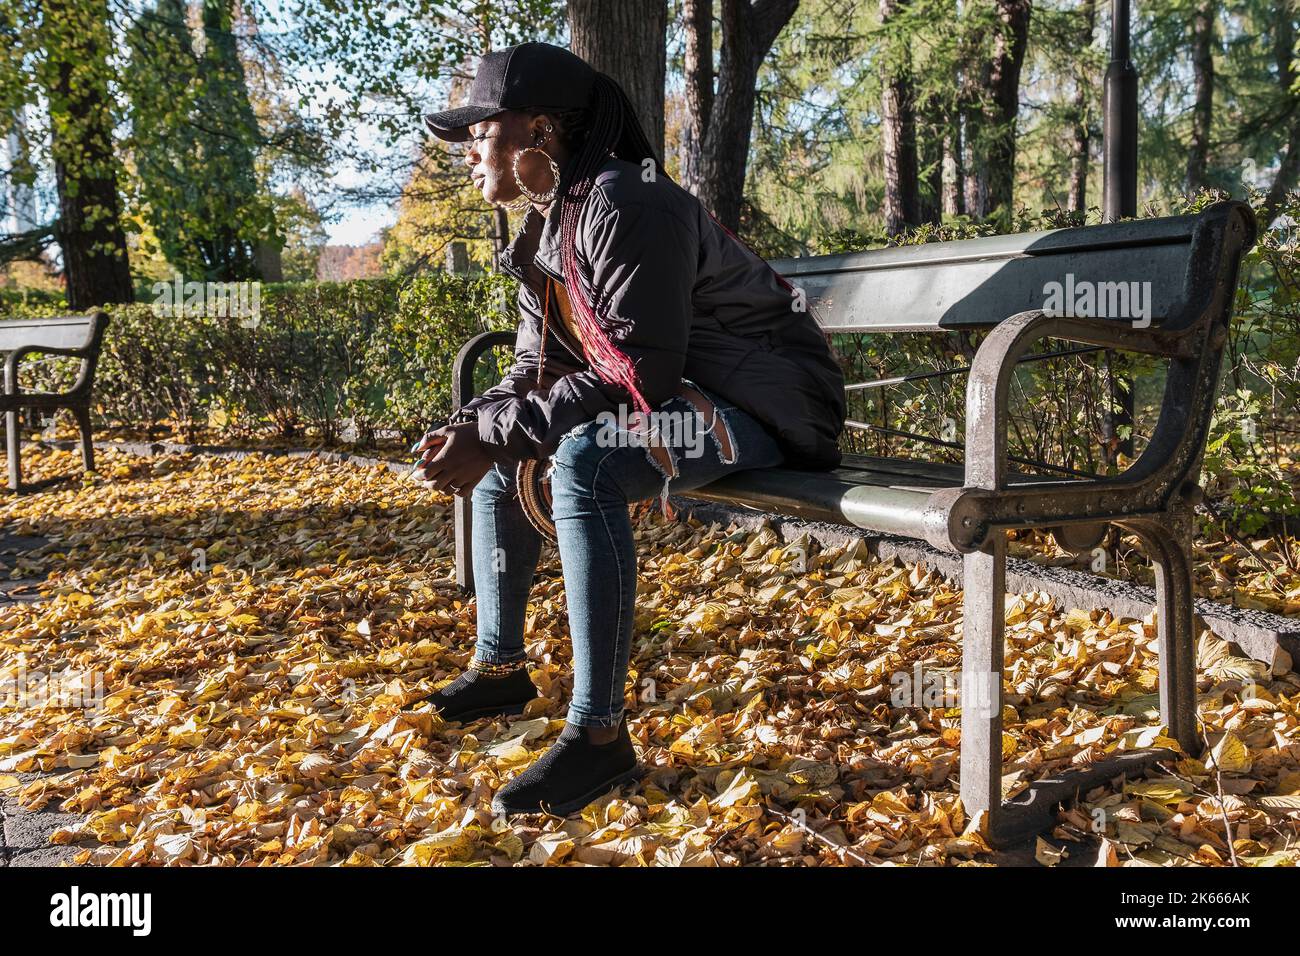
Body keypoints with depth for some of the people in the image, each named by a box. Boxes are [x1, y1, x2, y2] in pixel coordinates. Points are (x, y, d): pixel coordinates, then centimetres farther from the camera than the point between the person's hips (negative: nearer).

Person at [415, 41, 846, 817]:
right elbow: (540, 369, 9)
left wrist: (495, 435, -27)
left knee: (584, 462, -34)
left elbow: (641, 372, -29)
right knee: (498, 453, 12)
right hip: (672, 401, 10)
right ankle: (500, 667, 23)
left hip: (762, 401, -10)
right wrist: (471, 428, -10)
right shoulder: (545, 227, 7)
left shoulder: (624, 204, -22)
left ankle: (601, 733, -26)